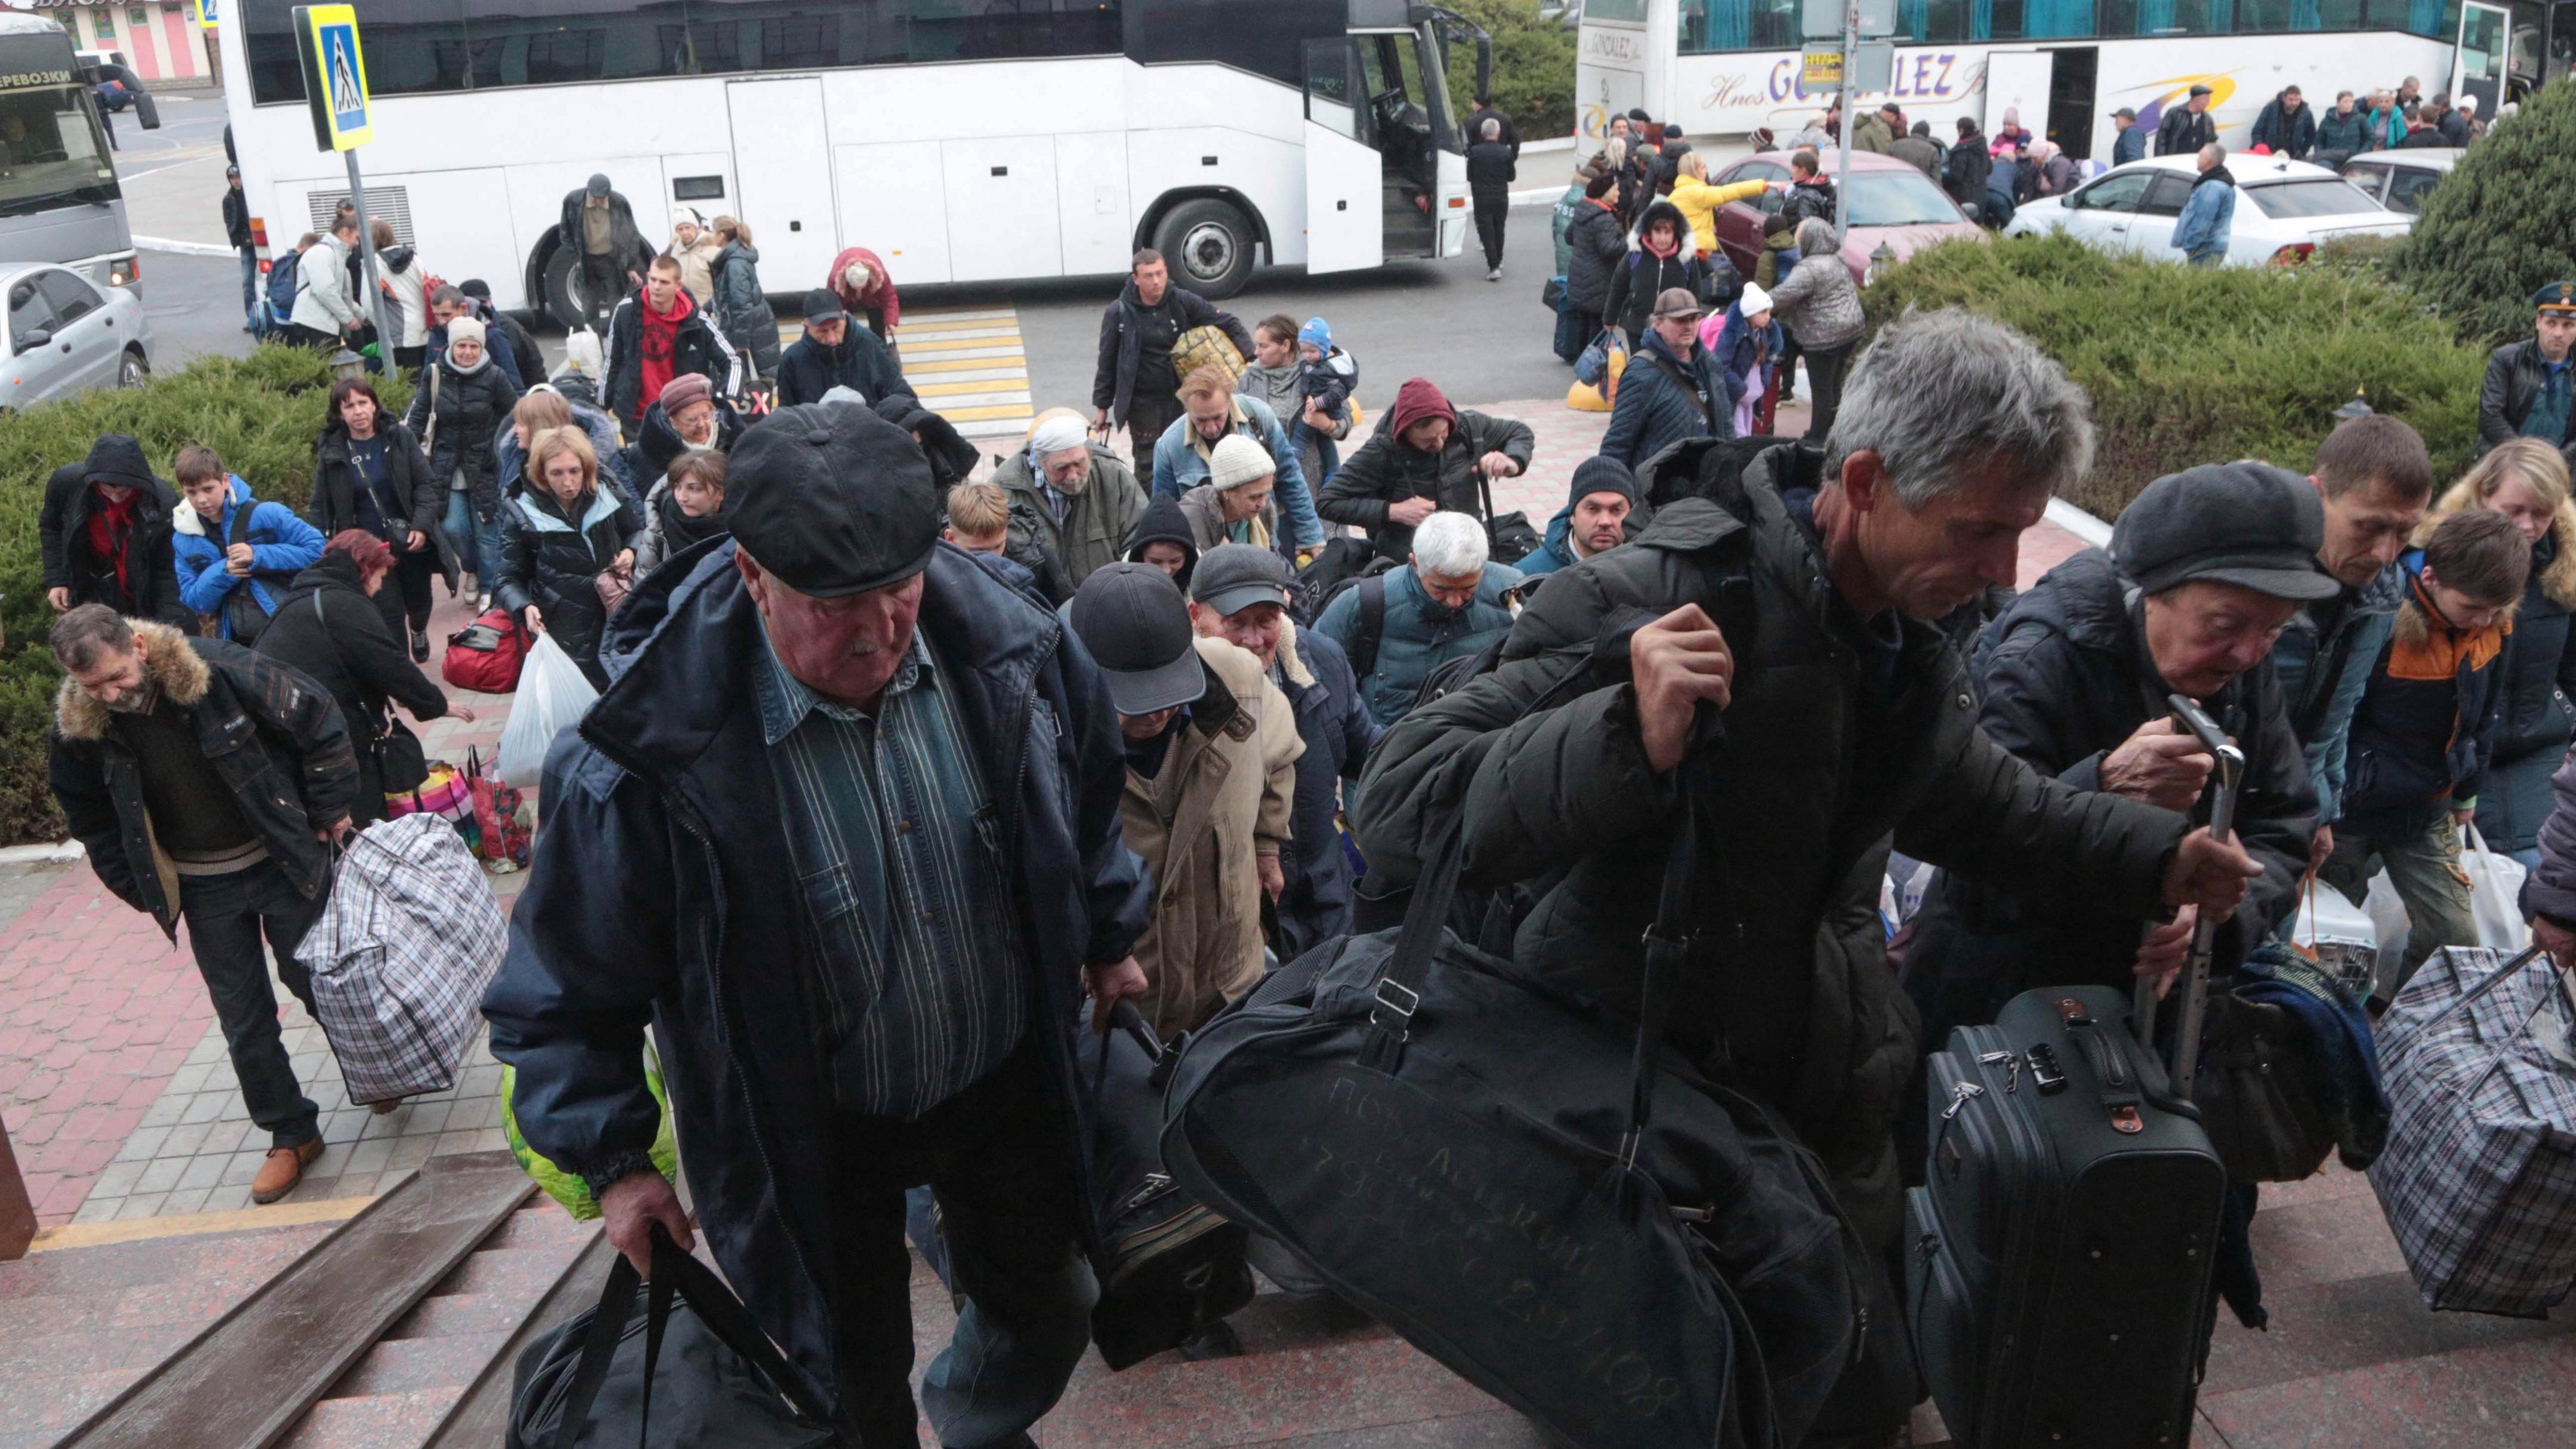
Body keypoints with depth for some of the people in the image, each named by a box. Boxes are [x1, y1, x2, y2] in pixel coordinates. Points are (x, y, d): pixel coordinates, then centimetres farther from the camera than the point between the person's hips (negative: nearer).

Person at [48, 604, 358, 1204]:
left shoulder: (217, 671, -24)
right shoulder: (79, 727, -12)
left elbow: (317, 720, -12)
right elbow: (88, 814, 7)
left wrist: (328, 810, -9)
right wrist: (135, 884, 5)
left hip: (283, 861, -3)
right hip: (202, 886, 3)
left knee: (318, 982, 10)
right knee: (244, 1020, 8)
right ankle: (291, 1135, 22)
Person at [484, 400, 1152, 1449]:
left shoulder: (1004, 643, -19)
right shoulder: (653, 755, -30)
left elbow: (1089, 799, 3)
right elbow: (568, 988, -13)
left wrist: (1109, 938, 14)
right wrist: (613, 1161, -12)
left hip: (1010, 1079, 4)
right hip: (817, 1130, -3)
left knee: (1051, 1308, 24)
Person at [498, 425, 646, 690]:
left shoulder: (608, 500, 1)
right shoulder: (521, 516, -5)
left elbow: (639, 529, 21)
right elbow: (509, 581, -2)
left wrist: (631, 551, 0)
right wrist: (526, 607, -22)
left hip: (619, 625, 3)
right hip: (566, 637, -3)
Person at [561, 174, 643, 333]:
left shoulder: (619, 203, -15)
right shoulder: (573, 201, -13)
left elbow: (631, 236, -3)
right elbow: (565, 232, 3)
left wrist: (631, 267, -2)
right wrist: (576, 257, -1)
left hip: (612, 260, -1)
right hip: (587, 262, 1)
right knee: (589, 312, 4)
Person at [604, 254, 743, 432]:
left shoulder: (695, 320, -9)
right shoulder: (626, 312, -5)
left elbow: (732, 362, -5)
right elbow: (612, 361, 7)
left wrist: (729, 399, -21)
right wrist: (607, 405, 10)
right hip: (635, 417, 1)